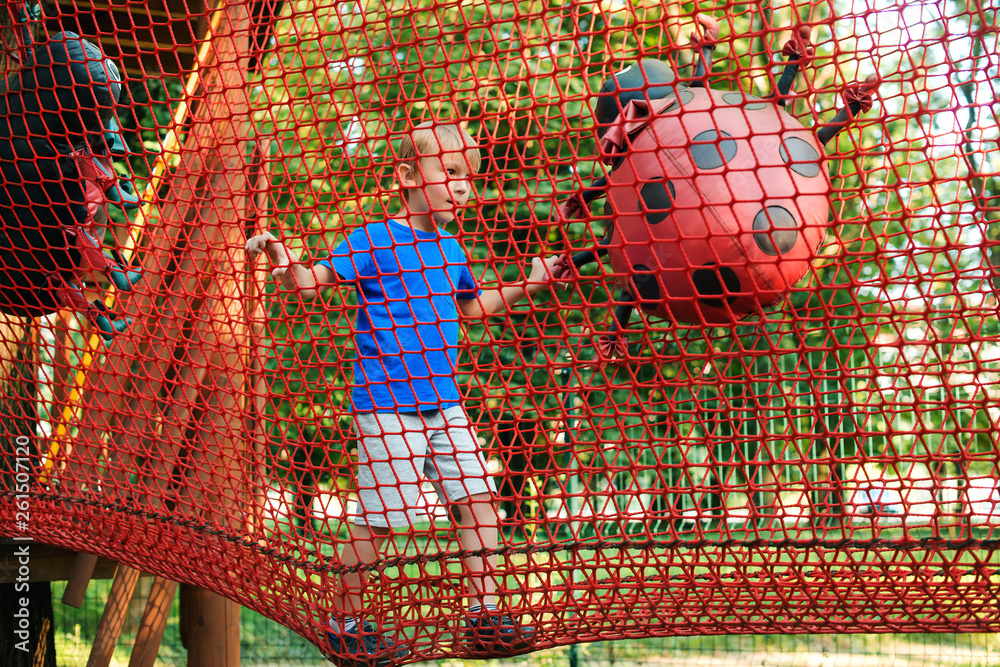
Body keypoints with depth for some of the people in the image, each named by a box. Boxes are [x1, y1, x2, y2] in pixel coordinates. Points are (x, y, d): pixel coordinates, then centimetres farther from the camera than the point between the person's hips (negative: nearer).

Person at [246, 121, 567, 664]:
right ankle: (345, 623, 13)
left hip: (443, 403, 7)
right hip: (386, 405, -7)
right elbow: (311, 281, -9)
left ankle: (483, 615, 13)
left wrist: (527, 285, 25)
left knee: (479, 499, 4)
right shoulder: (373, 240, -6)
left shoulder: (449, 248, 14)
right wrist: (282, 260, -29)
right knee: (379, 517, -4)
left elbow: (469, 307, 30)